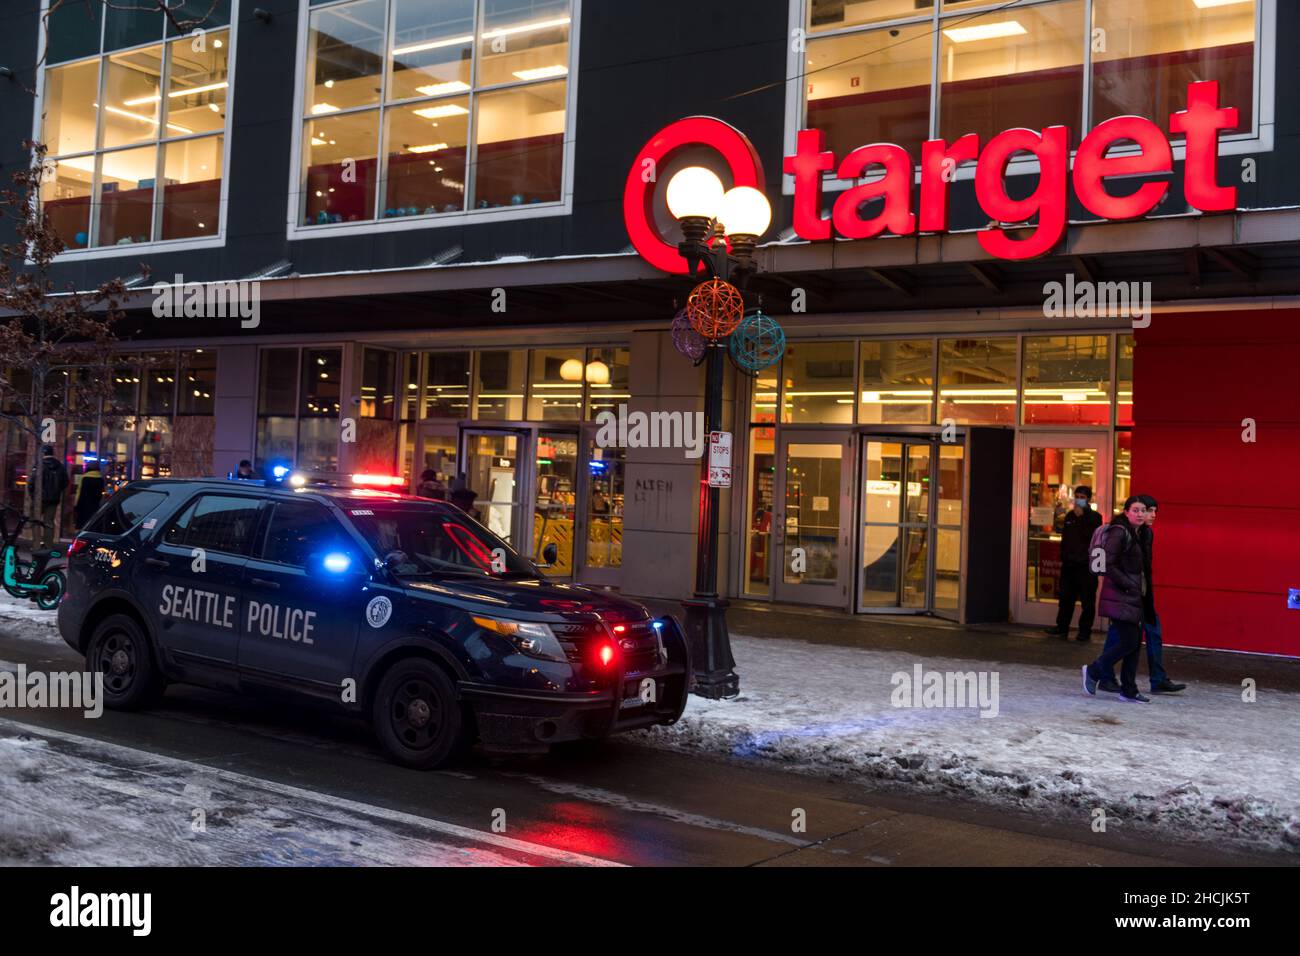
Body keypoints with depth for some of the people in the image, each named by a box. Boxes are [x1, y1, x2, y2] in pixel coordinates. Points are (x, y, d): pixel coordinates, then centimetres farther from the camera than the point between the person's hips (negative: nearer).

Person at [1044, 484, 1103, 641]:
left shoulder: (1094, 517, -4)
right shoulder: (1070, 515, 13)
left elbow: (1091, 536, -19)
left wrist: (1081, 518, -18)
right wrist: (1062, 558, 16)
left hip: (1086, 564, -6)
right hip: (1069, 563, 6)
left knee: (1087, 600, -1)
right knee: (1066, 597, 8)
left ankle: (1085, 631, 5)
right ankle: (1062, 628, 15)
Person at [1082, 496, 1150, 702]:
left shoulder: (1135, 535, 16)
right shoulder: (1119, 533, -14)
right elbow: (1109, 565, -18)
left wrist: (1140, 588, 11)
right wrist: (1129, 585, -17)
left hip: (1132, 597, 9)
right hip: (1119, 596, -9)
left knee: (1136, 643, 8)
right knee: (1129, 642, -10)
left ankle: (1129, 690, 15)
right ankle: (1093, 671, 8)